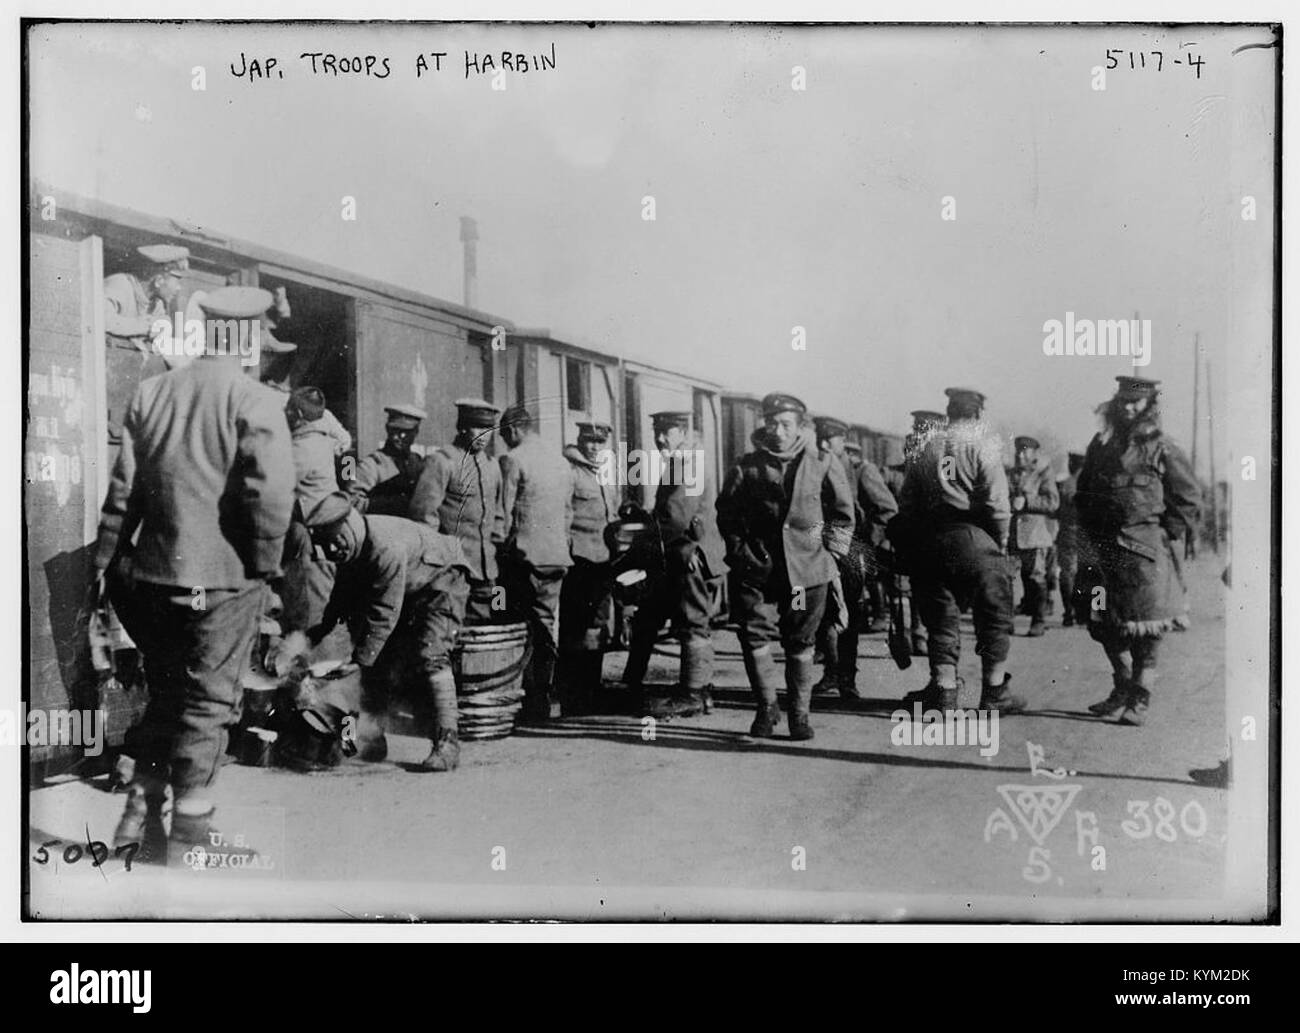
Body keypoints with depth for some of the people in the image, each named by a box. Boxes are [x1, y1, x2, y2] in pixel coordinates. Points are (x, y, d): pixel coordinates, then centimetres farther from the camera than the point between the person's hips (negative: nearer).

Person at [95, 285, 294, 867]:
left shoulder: (150, 393, 6)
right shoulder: (256, 403, -11)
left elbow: (124, 487, 7)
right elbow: (270, 495, -20)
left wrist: (107, 561, 12)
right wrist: (264, 563, -6)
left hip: (154, 573, 5)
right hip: (225, 578, -5)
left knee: (165, 692, 21)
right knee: (208, 701, 6)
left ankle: (140, 811, 26)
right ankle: (188, 834, 12)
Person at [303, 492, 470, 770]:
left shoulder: (387, 548, -37)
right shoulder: (350, 545, -10)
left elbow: (385, 613, -34)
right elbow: (345, 589, 9)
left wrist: (359, 660, -31)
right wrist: (324, 627, 4)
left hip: (441, 579, -9)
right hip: (405, 590, 9)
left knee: (431, 655, -23)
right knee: (379, 658, 2)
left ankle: (447, 742, -22)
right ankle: (371, 739, 9)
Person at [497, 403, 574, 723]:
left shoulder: (513, 460, -7)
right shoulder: (561, 462, 14)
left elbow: (504, 512, -9)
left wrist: (503, 549, 0)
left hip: (525, 554, -7)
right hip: (557, 557, 7)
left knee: (520, 629, -1)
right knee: (546, 625, 11)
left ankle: (532, 698, -3)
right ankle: (548, 698, 13)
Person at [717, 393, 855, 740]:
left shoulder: (824, 464, 3)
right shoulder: (746, 467, 5)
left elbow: (843, 515, 10)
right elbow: (726, 514, 12)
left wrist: (831, 554, 2)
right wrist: (740, 551, 3)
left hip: (808, 570, -1)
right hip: (757, 569, 1)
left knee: (801, 644, 4)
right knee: (755, 636, -6)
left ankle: (799, 713, 18)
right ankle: (766, 707, 11)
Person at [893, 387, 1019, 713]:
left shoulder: (926, 450, 12)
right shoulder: (981, 446, -4)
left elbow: (906, 506, 10)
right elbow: (997, 503, -13)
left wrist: (912, 553, 14)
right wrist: (1001, 543, 0)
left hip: (930, 542, 5)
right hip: (973, 539, -4)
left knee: (942, 617, 11)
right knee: (994, 616, 7)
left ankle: (944, 690, 8)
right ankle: (995, 692, 11)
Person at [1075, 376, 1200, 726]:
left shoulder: (1163, 449, -3)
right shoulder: (1100, 445, 12)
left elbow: (1189, 501, 0)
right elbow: (1083, 494, 21)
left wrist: (1165, 539, -5)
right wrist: (1090, 534, 12)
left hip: (1144, 552, -5)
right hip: (1104, 549, 5)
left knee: (1143, 629, -3)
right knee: (1105, 625, 11)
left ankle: (1140, 701, 6)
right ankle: (1122, 689, 28)